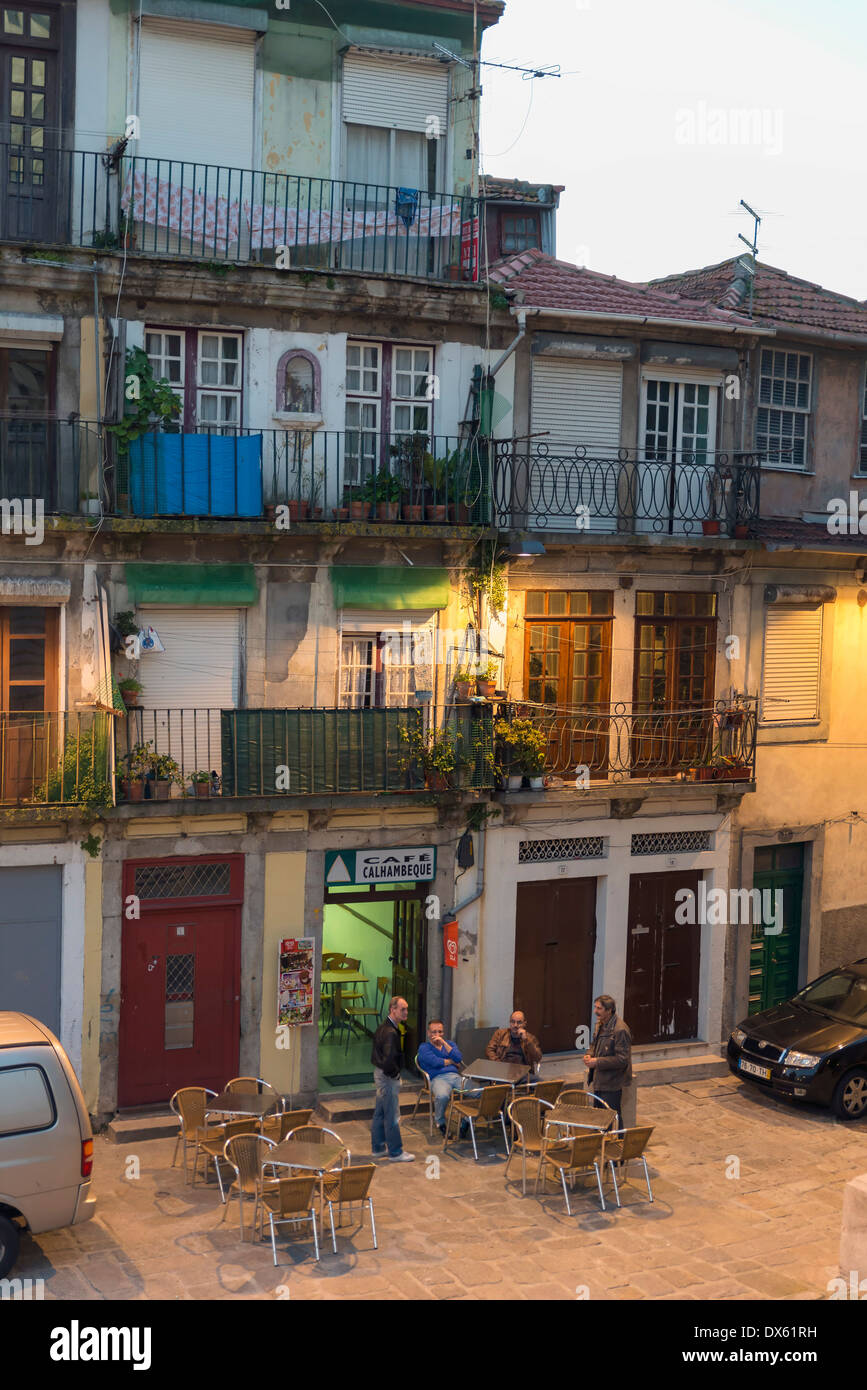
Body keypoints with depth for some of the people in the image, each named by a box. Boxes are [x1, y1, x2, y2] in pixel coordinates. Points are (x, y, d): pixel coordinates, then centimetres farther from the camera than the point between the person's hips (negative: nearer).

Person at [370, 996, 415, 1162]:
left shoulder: (383, 1027, 8)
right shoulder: (390, 1032, -24)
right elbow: (389, 1059, -33)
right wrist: (395, 1073, -16)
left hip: (380, 1073, 10)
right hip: (388, 1076, -10)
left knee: (379, 1113, 17)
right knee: (392, 1116, 0)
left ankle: (378, 1148, 27)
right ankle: (396, 1152, 8)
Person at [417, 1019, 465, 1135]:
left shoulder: (450, 1044, 28)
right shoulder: (424, 1047, 13)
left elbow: (459, 1059, 6)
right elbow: (435, 1062, -6)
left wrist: (444, 1043, 2)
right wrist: (452, 1062, 9)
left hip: (455, 1076, 4)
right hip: (438, 1078, -4)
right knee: (442, 1096, -40)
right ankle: (440, 1123, -11)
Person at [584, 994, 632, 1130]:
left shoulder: (620, 1030, -22)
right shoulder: (600, 1025, 8)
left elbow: (622, 1059, -24)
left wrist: (597, 1062, -23)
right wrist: (589, 1055, 1)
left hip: (611, 1085, -9)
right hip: (599, 1081, 9)